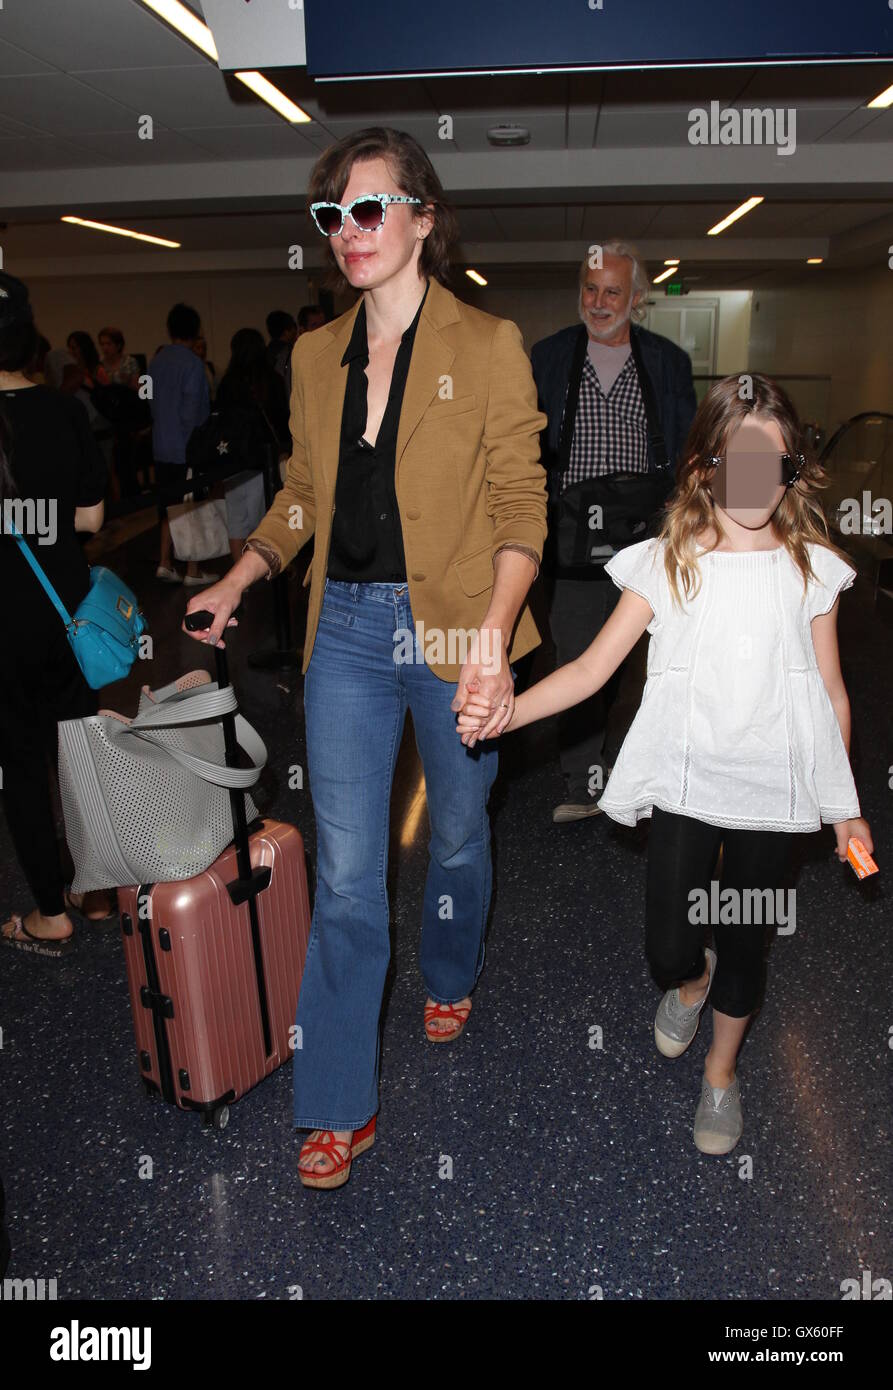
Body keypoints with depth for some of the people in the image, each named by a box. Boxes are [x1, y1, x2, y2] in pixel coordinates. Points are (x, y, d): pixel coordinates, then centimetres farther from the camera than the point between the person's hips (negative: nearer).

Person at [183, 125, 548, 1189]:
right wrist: (238, 579, 3)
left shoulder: (489, 347, -3)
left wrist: (494, 633, -21)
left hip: (454, 632, -2)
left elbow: (519, 506, -7)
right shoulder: (316, 355, 10)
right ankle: (340, 1108, 18)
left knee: (456, 833, 16)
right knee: (344, 871, 3)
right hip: (346, 630, 3)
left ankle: (450, 980, 48)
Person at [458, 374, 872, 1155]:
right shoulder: (666, 564, -3)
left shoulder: (811, 568, 0)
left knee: (745, 945, 13)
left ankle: (722, 1071, 42)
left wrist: (846, 806, 10)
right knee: (667, 952, 3)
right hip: (685, 787, 0)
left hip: (774, 794, 1)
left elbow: (831, 692, 6)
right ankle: (692, 980, 43)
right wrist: (505, 712, -25)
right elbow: (594, 667, -9)